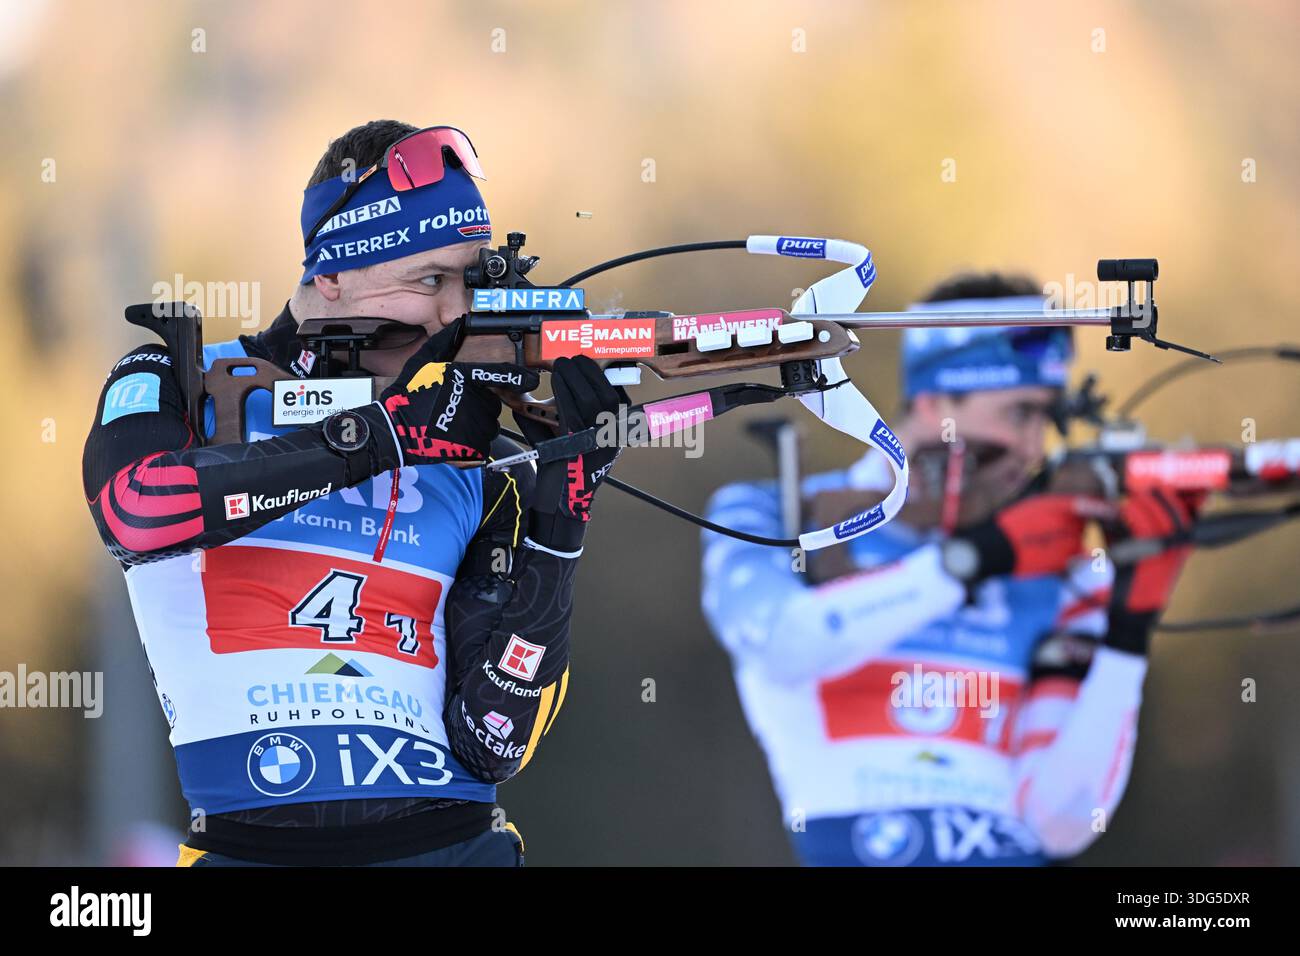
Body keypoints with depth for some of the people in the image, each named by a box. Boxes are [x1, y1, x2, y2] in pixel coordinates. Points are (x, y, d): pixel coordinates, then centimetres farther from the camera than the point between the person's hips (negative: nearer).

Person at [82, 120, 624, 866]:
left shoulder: (475, 463, 10)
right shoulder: (177, 386, 7)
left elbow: (490, 747, 3)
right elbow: (135, 506, -16)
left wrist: (558, 515, -4)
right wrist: (383, 434, -13)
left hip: (453, 842, 1)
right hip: (249, 846, -1)